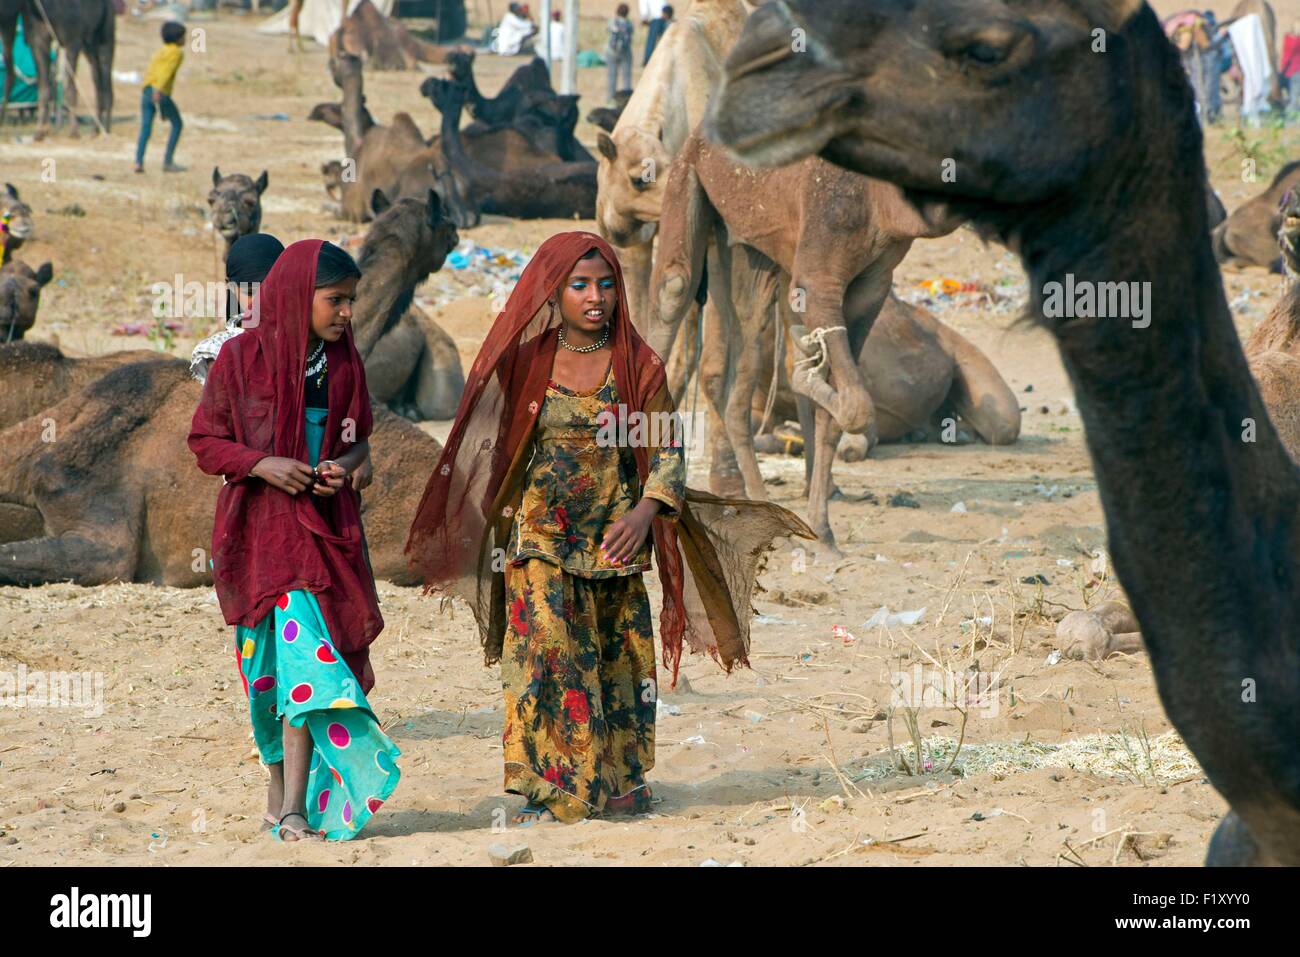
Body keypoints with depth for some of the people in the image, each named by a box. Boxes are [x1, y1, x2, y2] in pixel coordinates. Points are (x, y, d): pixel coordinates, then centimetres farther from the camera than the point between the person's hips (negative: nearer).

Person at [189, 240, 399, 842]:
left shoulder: (343, 362, 6)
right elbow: (204, 441, -2)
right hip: (262, 527, -3)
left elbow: (357, 440, 16)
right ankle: (286, 799, 9)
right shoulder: (241, 357, -6)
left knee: (302, 661, -3)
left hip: (325, 524, 3)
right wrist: (261, 463, -18)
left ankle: (291, 804, -5)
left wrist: (343, 465, -7)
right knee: (295, 653, -4)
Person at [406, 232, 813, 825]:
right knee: (546, 647, -13)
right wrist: (500, 523, 11)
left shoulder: (638, 366, 0)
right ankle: (549, 788, -11)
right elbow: (501, 443, 12)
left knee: (617, 658, 6)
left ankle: (615, 779, 20)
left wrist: (646, 510, -18)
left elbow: (667, 449, -1)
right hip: (541, 535, -1)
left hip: (613, 538, 1)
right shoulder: (527, 361, 3)